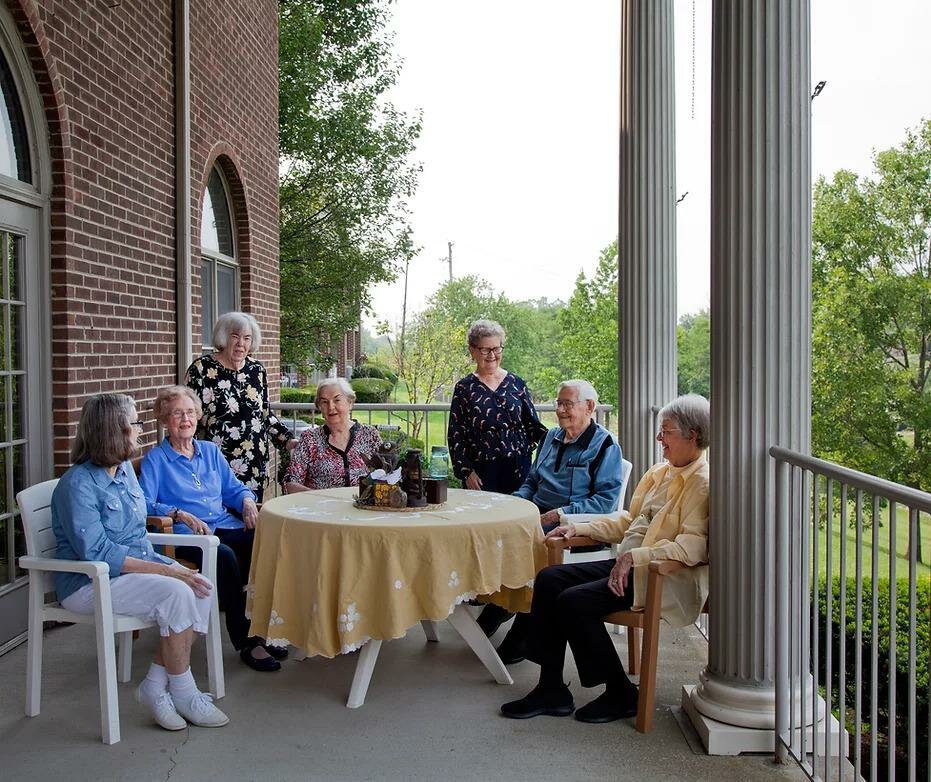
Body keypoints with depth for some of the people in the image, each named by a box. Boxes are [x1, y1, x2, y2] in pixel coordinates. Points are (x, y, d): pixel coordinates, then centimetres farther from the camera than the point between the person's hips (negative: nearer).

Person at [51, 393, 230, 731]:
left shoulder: (124, 469, 8)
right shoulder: (78, 484, -18)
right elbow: (97, 553, -23)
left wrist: (167, 565, -2)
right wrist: (163, 570, -25)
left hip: (135, 567, 8)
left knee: (201, 588, -16)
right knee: (175, 594, -27)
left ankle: (156, 685, -7)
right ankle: (183, 694, -10)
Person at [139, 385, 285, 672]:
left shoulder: (211, 451, 22)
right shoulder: (155, 459, 7)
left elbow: (234, 487, 23)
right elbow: (144, 504, -6)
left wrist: (247, 501, 0)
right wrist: (181, 515, -20)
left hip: (224, 527, 5)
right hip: (185, 535, -4)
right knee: (224, 555, -37)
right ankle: (246, 642, -28)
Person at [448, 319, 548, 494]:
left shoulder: (516, 384, 8)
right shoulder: (464, 388, 4)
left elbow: (533, 425, 9)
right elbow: (455, 435, 3)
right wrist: (466, 471, -5)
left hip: (518, 467, 2)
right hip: (480, 472, -1)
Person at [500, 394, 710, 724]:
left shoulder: (703, 484, -12)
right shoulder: (660, 472, 16)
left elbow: (692, 548, -24)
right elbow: (628, 520, 23)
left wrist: (634, 556, -29)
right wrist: (579, 526, 13)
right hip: (628, 564, 9)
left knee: (575, 601, -22)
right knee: (549, 579, -5)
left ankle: (620, 694, -3)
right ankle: (551, 690, -1)